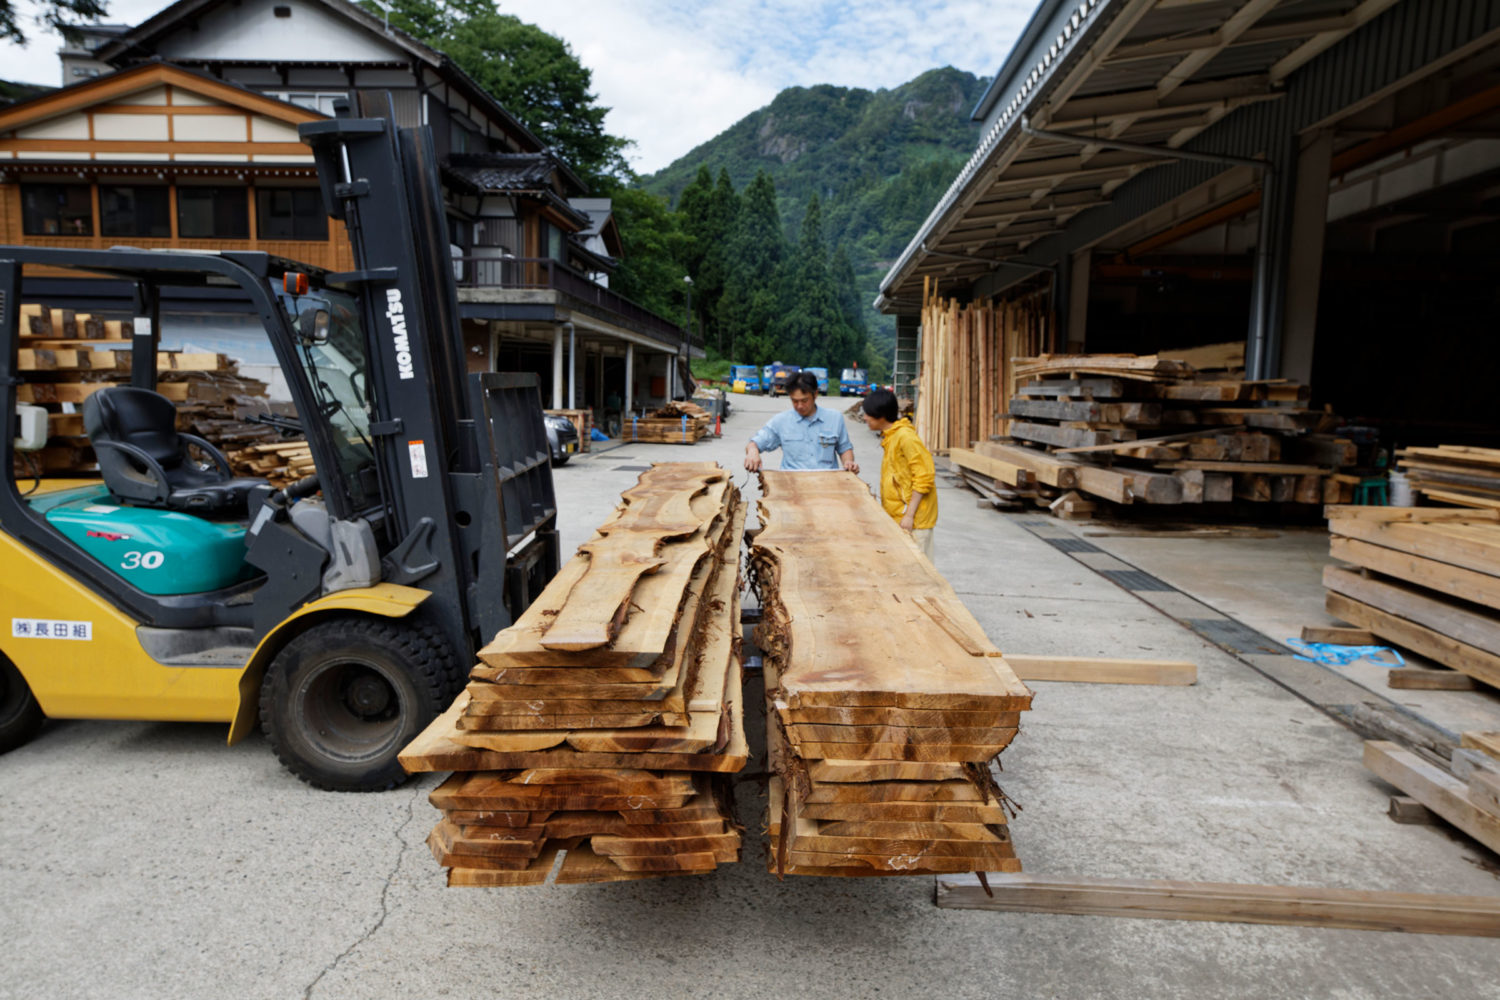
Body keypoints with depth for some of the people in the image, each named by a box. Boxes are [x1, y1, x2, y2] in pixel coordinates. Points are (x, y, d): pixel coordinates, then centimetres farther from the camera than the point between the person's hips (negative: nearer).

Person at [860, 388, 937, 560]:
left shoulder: (906, 438, -16)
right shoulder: (890, 437, 13)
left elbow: (924, 477, -19)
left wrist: (909, 515, -20)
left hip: (913, 520, -9)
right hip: (897, 516, 9)